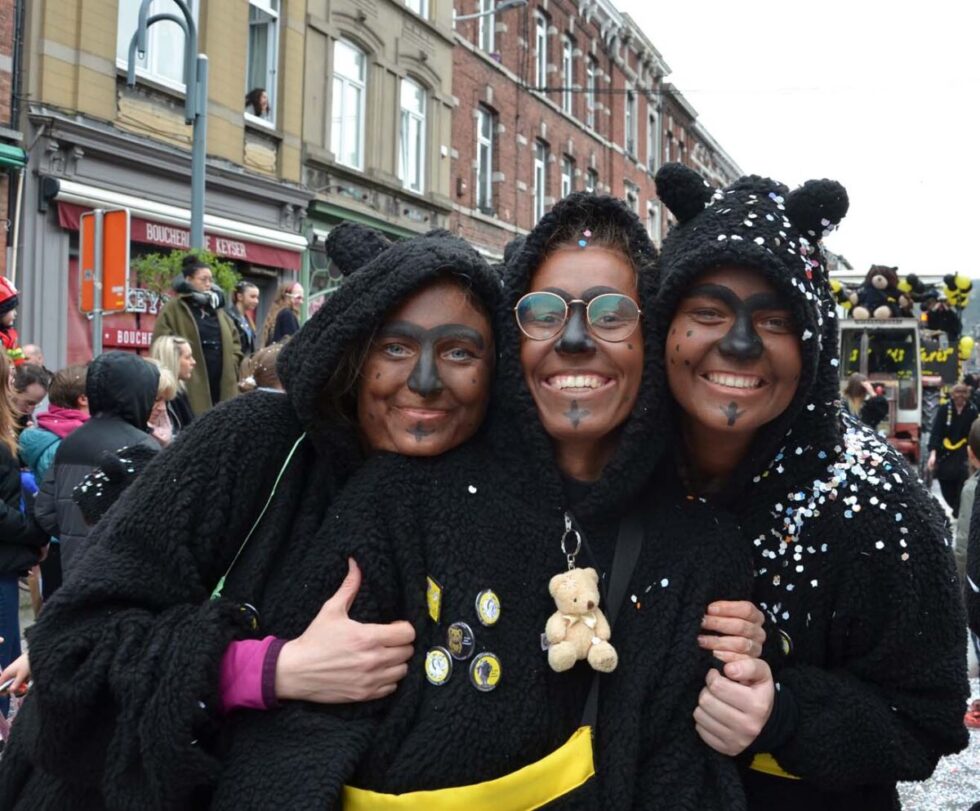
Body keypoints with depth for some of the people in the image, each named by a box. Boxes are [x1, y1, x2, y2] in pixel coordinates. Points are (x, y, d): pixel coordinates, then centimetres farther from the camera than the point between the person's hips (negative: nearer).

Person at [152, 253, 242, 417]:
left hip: (221, 386, 7)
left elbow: (234, 339, 24)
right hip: (191, 388, -7)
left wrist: (231, 363, 9)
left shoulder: (217, 309, 20)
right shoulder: (172, 310, -2)